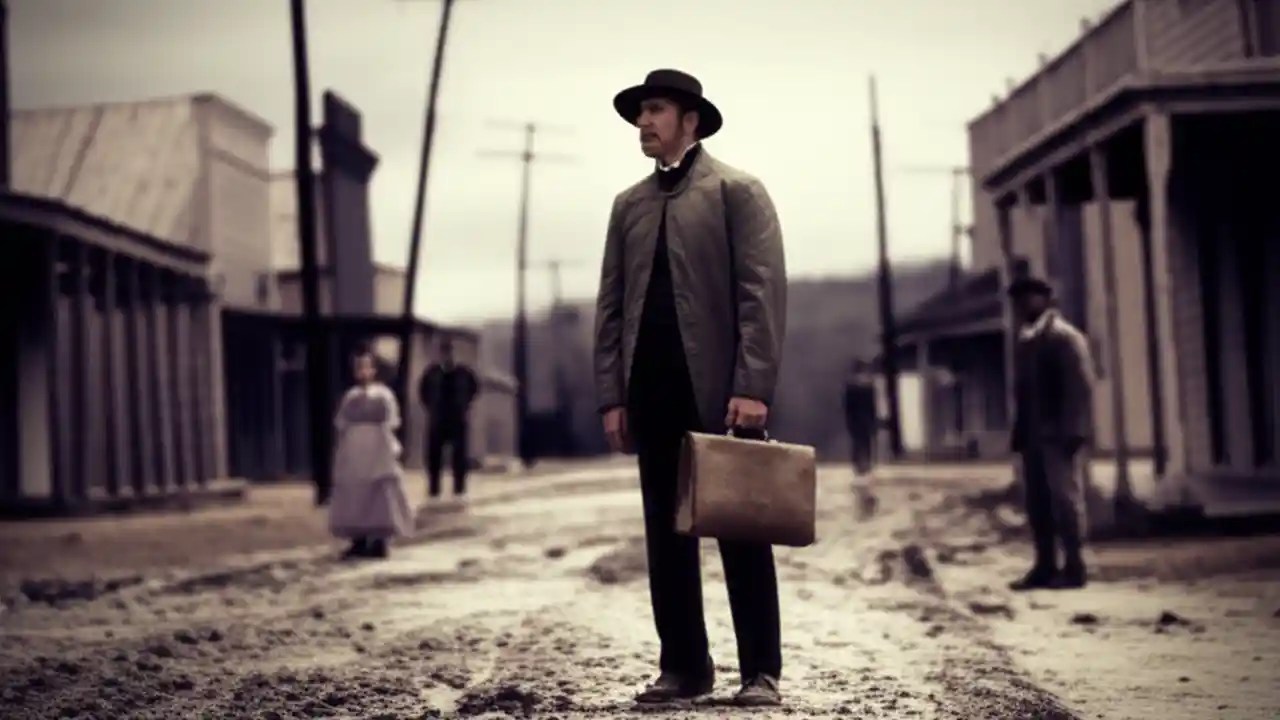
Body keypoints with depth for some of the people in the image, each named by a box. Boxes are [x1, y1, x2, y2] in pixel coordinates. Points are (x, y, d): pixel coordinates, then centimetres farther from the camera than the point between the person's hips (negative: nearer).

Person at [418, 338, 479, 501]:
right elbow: (423, 390, 11)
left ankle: (459, 488, 15)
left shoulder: (463, 372, -6)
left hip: (458, 419, 0)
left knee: (459, 453, 4)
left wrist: (466, 406, 8)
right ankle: (433, 489, 9)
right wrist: (430, 408, 6)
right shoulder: (432, 372, -5)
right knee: (434, 454, 0)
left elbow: (474, 387, 11)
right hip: (437, 419, 0)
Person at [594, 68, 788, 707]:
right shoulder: (629, 204, 17)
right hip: (651, 389, 5)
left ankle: (761, 672, 4)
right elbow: (611, 305, 14)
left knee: (742, 531, 0)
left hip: (719, 386, -5)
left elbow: (763, 291, -7)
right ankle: (683, 665, 12)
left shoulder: (737, 191, 1)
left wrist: (752, 386, -15)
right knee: (666, 533, 6)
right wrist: (611, 393, 4)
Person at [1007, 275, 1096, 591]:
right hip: (1033, 435, 8)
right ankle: (1045, 566, 9)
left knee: (1065, 498, -6)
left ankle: (1073, 567, -3)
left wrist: (1074, 431, -20)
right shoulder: (1024, 342, 17)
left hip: (1059, 434, -8)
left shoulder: (1066, 337, -6)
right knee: (1038, 502, 6)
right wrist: (1019, 433, 11)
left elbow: (1081, 387, -13)